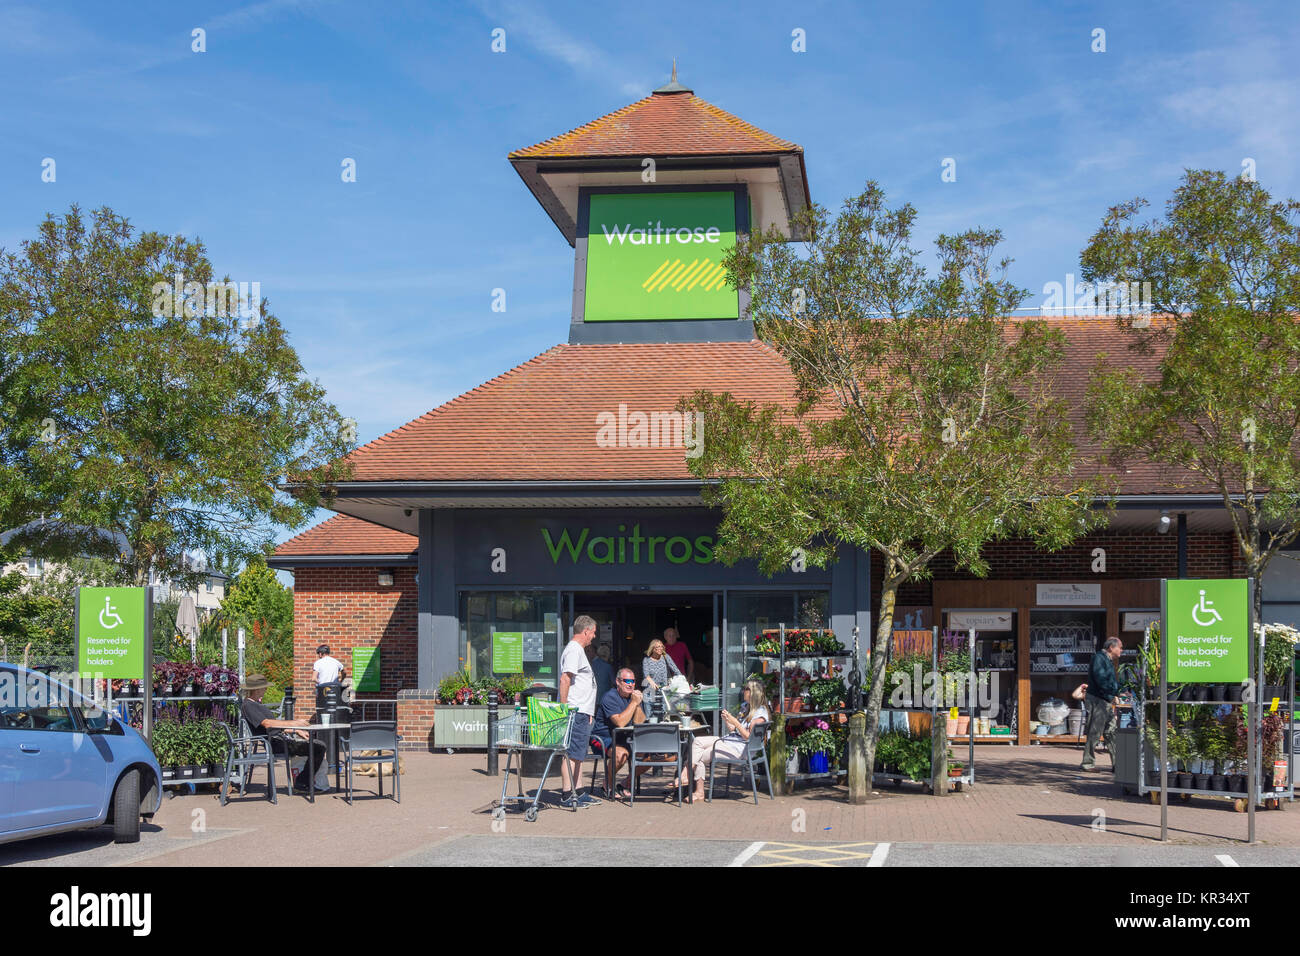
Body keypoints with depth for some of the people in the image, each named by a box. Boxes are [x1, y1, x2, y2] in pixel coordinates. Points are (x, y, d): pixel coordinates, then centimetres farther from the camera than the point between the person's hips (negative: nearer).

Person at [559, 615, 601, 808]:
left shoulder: (578, 650, 22)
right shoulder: (574, 650, -12)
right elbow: (565, 679, -21)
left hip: (582, 712, 11)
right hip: (576, 712, -11)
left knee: (578, 754, 12)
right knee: (571, 753, -9)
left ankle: (577, 792, 16)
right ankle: (567, 795, -9)